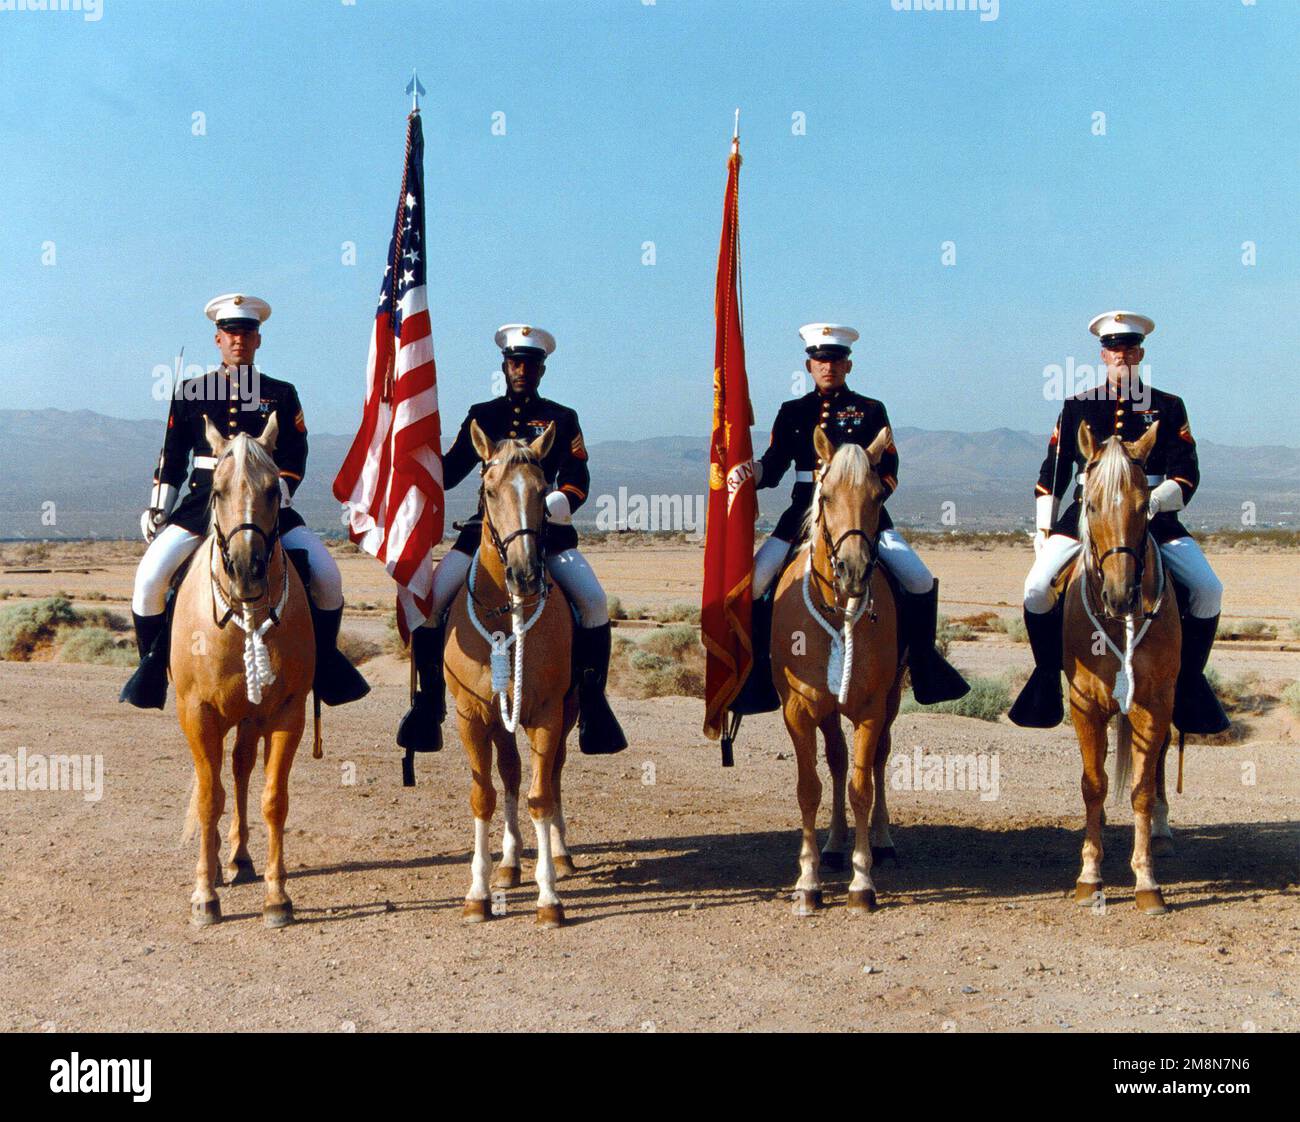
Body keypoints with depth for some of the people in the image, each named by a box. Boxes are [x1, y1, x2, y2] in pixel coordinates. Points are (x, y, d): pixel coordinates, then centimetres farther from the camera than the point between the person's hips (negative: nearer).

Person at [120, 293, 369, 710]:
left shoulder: (282, 395, 9)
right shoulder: (191, 392, 10)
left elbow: (294, 459, 5)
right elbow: (172, 458, 14)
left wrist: (273, 496, -11)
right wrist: (157, 509, 8)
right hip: (204, 502, 0)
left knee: (326, 574, -17)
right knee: (150, 577, -17)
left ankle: (324, 656, 5)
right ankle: (153, 663, 6)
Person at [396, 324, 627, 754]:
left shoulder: (562, 419, 10)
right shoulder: (482, 415, 14)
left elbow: (577, 478, 2)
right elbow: (450, 471, 11)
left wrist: (562, 500, -21)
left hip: (546, 526, -1)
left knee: (594, 602, -22)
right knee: (429, 598, -16)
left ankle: (592, 702, -8)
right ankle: (429, 700, -1)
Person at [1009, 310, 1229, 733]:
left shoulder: (1169, 407, 7)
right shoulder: (1078, 406, 10)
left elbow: (1186, 476, -1)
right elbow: (1052, 473, 12)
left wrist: (1153, 501, -21)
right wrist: (1042, 529, 5)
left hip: (1155, 517, 0)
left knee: (1208, 591, -17)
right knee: (1037, 587, -19)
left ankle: (1188, 678, 4)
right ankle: (1049, 673, 3)